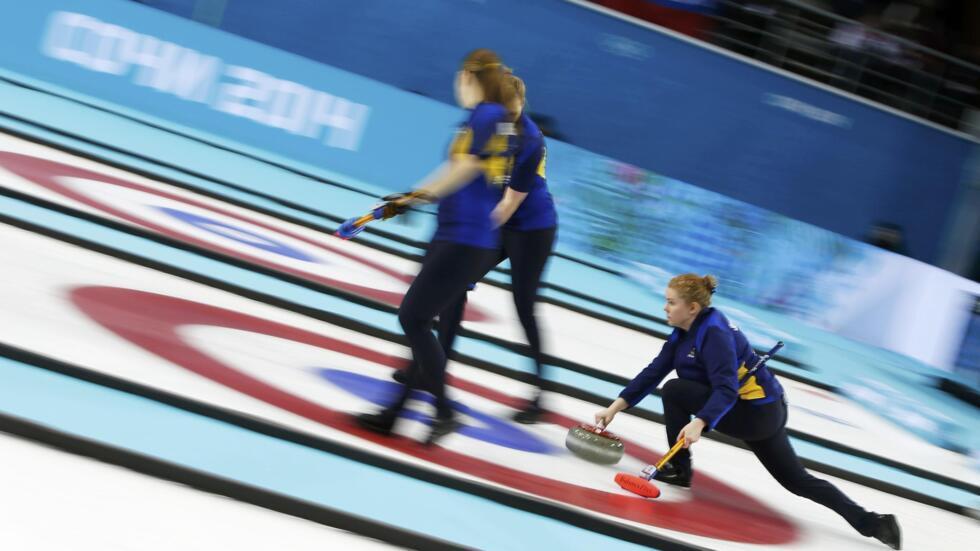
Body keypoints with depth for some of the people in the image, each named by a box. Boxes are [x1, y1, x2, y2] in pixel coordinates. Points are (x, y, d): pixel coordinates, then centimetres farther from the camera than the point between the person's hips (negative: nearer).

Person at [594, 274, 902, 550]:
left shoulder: (714, 333, -23)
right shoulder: (684, 332, 5)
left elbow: (726, 390, -32)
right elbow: (653, 373, 6)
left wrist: (699, 423, -45)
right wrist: (617, 407, 1)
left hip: (757, 414, -10)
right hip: (765, 412, 10)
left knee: (675, 391, -12)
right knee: (797, 480, 13)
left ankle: (679, 470, 0)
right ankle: (872, 524, 14)